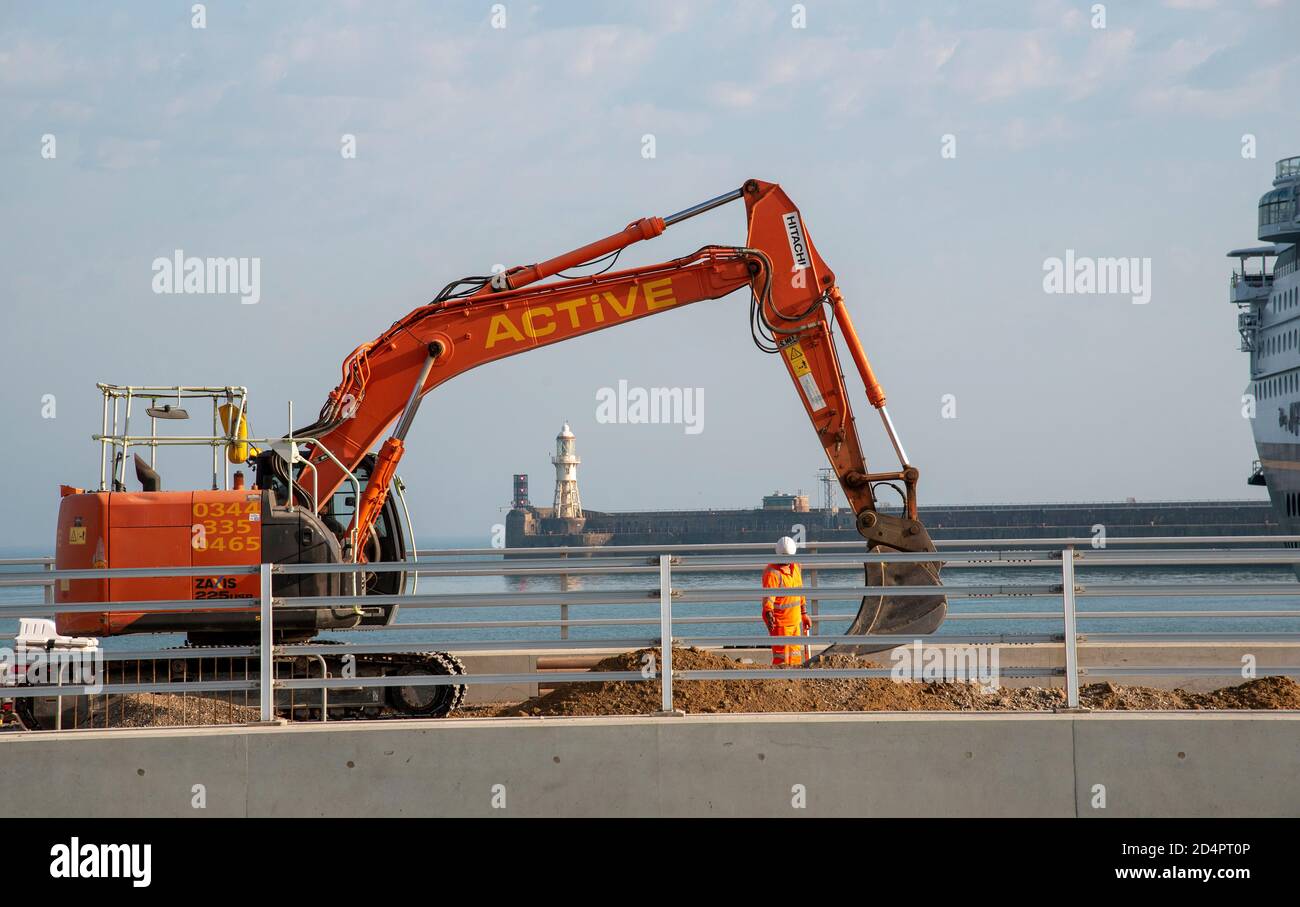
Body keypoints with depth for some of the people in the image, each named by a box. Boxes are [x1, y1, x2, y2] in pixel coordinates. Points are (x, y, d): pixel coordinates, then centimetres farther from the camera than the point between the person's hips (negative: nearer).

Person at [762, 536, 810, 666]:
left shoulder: (795, 567, 10)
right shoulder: (772, 573, -18)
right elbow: (768, 596, -29)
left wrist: (804, 614, 26)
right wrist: (769, 614, -45)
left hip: (795, 621, 9)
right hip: (780, 622, -9)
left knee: (795, 657, 15)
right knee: (782, 658, -8)